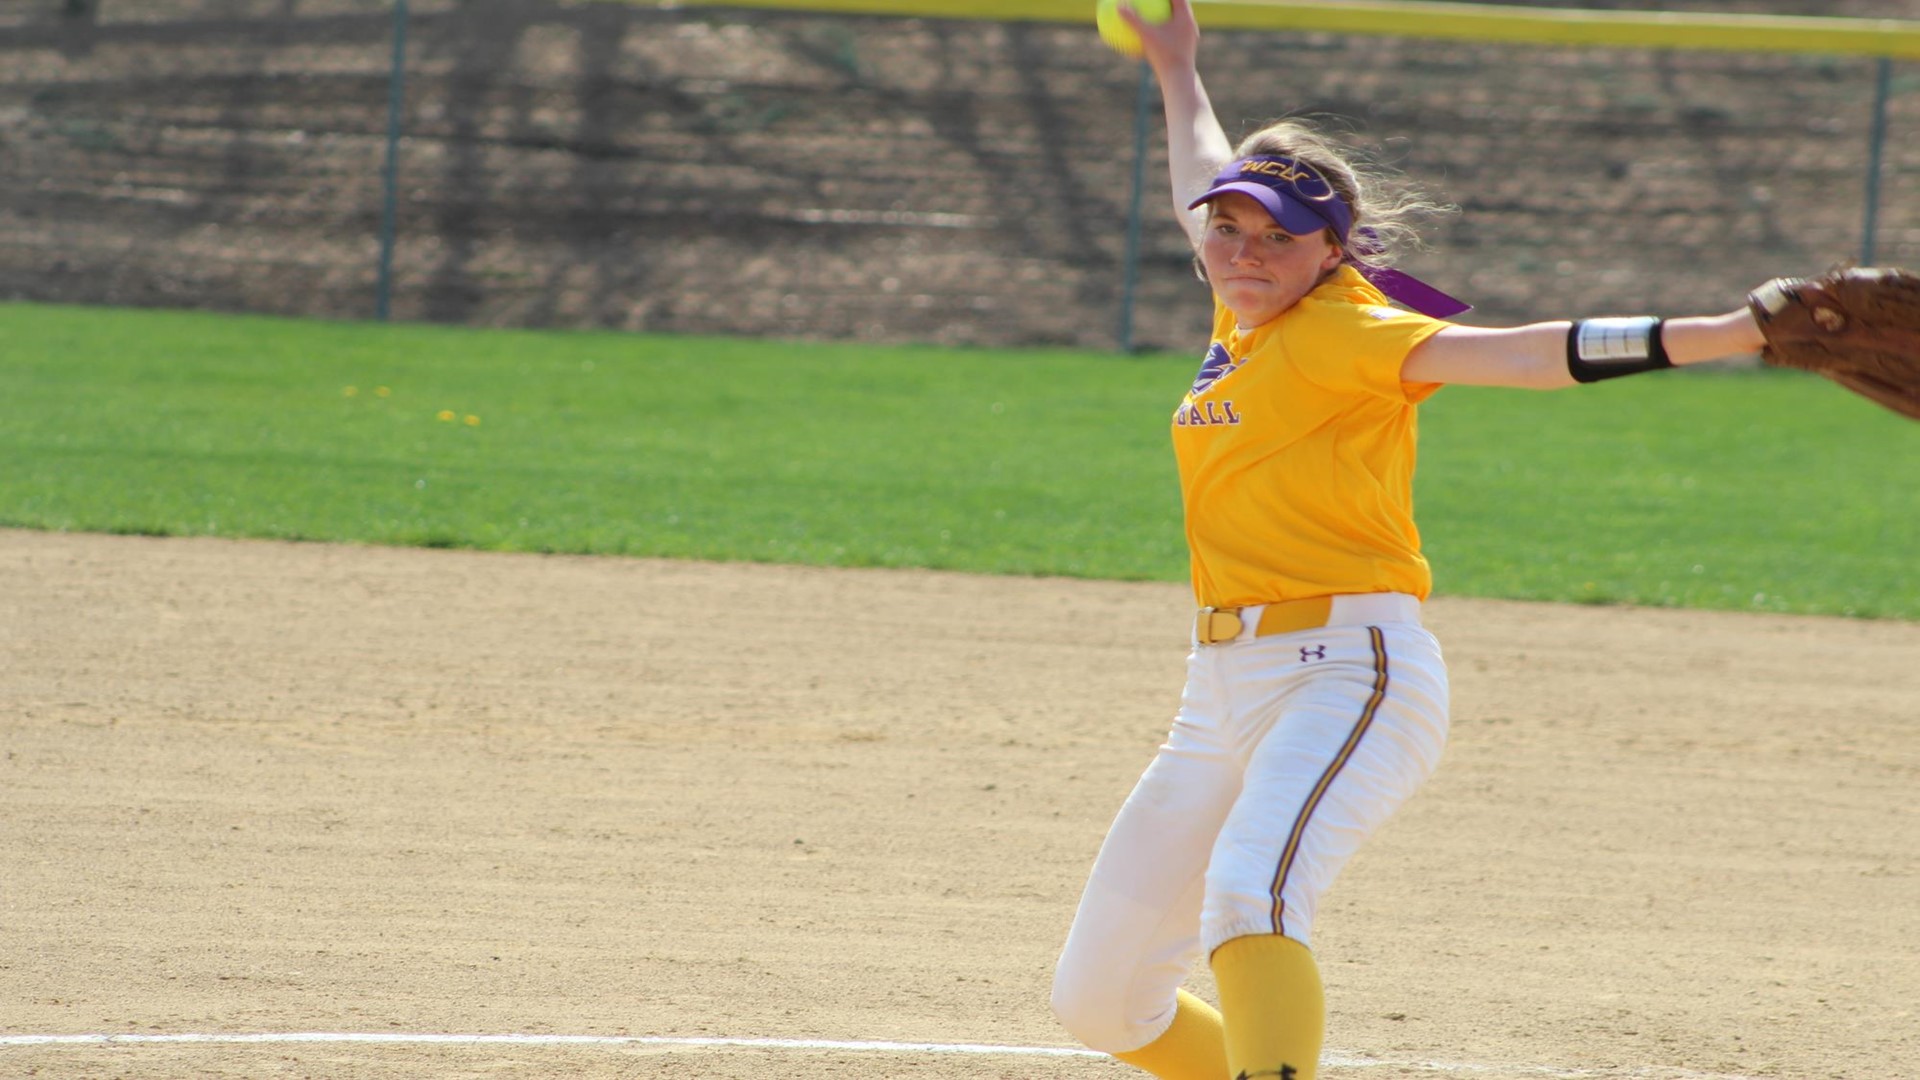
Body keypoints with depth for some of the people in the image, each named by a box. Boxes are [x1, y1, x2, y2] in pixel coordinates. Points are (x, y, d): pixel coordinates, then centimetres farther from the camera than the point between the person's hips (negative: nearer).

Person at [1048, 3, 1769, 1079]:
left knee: (1250, 891, -36)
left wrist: (1732, 334, -34)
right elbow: (1206, 191, 34)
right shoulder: (1244, 317, 12)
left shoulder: (1348, 332, -9)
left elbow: (1518, 353, -22)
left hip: (1352, 674, -9)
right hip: (1225, 694, 9)